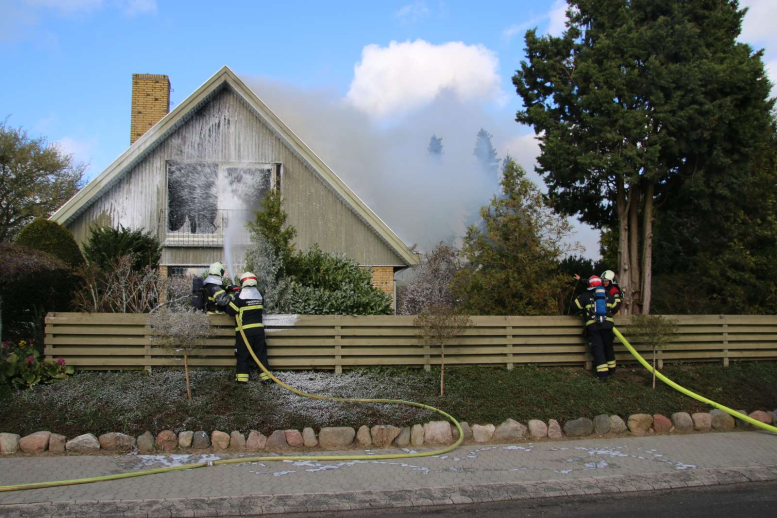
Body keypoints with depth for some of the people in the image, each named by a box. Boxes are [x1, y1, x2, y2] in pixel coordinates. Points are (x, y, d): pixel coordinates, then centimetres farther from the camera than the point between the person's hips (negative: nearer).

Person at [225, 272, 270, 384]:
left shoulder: (241, 295, -12)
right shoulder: (259, 294, 6)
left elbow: (230, 310, -10)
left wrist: (231, 300, 8)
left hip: (244, 330, -4)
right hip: (259, 329, 4)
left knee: (242, 354, 6)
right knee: (261, 352, 12)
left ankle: (242, 377, 5)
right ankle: (265, 375, 9)